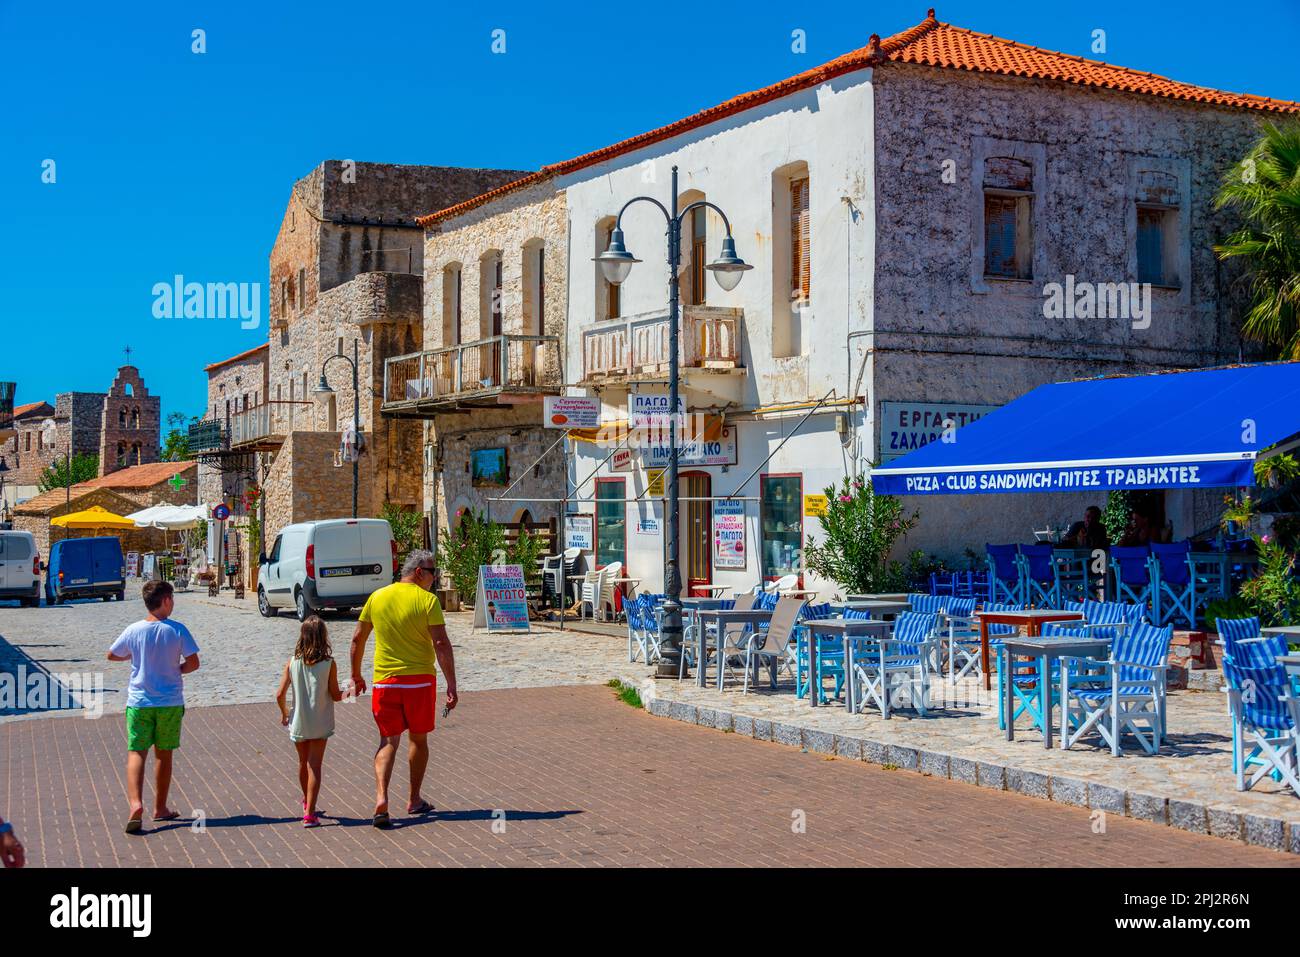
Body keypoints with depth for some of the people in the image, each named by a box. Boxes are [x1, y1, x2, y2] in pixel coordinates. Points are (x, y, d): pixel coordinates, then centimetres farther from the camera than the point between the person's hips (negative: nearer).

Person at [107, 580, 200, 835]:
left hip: (139, 701, 0)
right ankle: (160, 808, 22)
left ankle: (136, 803, -20)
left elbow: (111, 655, 9)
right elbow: (193, 663, -8)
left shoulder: (133, 631, -6)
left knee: (136, 753, 1)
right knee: (164, 754, 13)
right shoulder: (177, 630, -10)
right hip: (171, 702, 0)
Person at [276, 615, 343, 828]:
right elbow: (335, 695, -8)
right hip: (320, 723, -3)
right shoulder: (329, 664, -13)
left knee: (303, 763, 21)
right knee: (314, 766, -1)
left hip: (298, 723, 3)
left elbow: (280, 695, -4)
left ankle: (307, 802, 41)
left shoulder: (292, 663, -6)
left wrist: (284, 714, 15)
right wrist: (347, 693, 14)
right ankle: (309, 813, -9)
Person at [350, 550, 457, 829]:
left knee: (388, 741, 5)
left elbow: (358, 638, 10)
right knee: (419, 739, 14)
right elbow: (441, 643, -15)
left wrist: (356, 675, 21)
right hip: (420, 680, -2)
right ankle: (415, 800, 23)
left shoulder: (377, 597, 5)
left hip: (385, 681, 2)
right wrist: (451, 684, -13)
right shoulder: (427, 600, -8)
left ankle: (381, 798, -15)